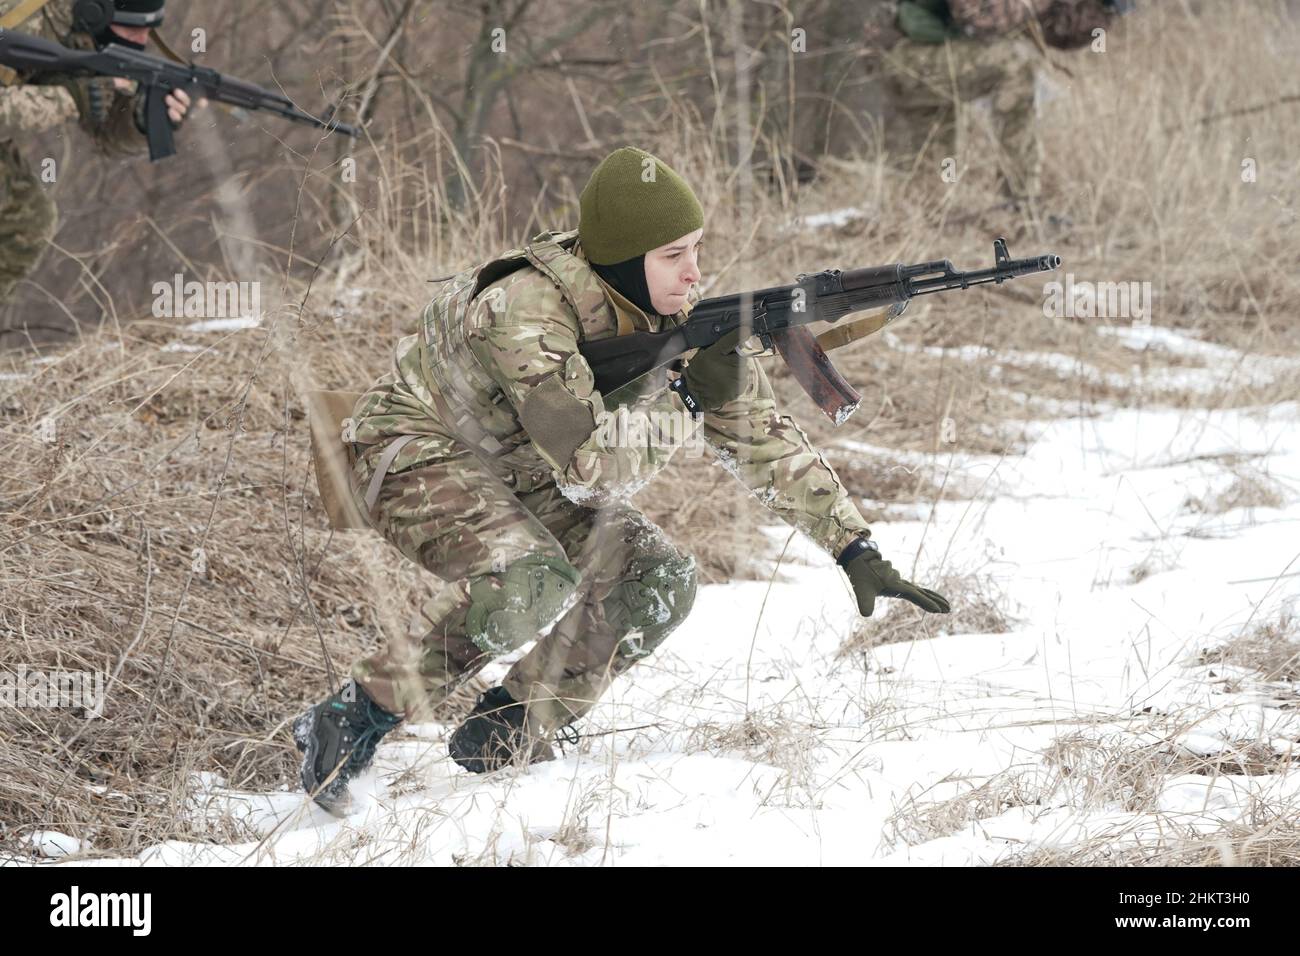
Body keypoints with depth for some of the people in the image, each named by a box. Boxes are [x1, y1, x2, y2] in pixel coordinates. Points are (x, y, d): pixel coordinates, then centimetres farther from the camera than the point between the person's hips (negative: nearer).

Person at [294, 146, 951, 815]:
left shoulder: (677, 312, -11)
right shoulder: (526, 312, -33)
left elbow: (762, 439, -5)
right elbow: (589, 465, -37)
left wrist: (857, 550, -10)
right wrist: (688, 397, -30)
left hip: (517, 474, 8)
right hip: (415, 452, -8)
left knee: (659, 583, -12)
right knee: (532, 584, -35)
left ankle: (502, 742, 2)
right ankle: (349, 721, -22)